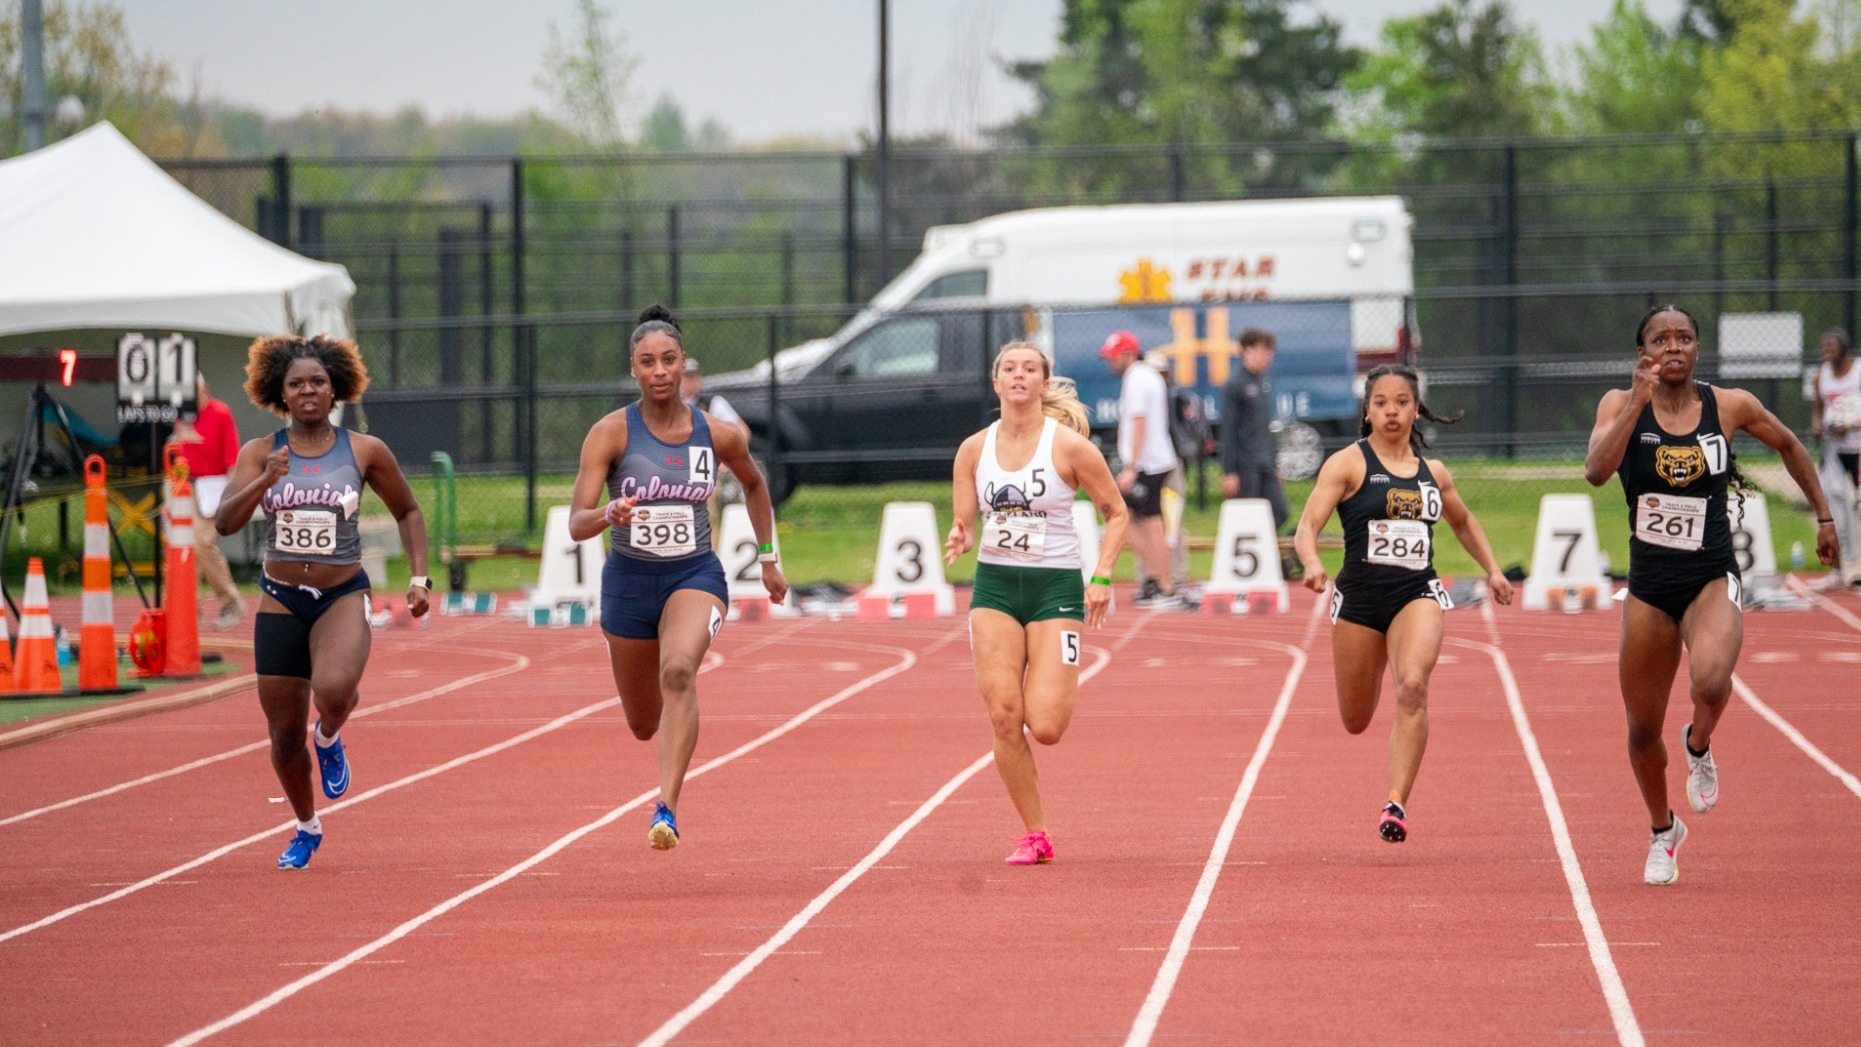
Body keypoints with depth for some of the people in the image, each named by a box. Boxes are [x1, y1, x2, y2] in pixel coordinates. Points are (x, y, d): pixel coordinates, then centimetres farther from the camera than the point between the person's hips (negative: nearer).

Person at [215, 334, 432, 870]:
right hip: (280, 600, 2)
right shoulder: (259, 453, -2)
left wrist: (419, 576, 3)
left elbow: (407, 511, 12)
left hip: (342, 598, -2)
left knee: (333, 689, -33)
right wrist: (265, 481, -28)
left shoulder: (365, 452, -2)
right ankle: (307, 828, 33)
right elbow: (225, 522, -13)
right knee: (285, 734, 7)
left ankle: (329, 738, 4)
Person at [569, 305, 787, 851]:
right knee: (644, 726, 14)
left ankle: (666, 810, -36)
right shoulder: (610, 433, -10)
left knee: (678, 671, -33)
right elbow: (576, 524, -15)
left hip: (695, 575, -1)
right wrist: (609, 513, -37)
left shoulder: (719, 436, -4)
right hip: (629, 579, 1)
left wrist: (769, 559, 20)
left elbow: (754, 484, 19)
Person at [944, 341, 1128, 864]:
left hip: (1056, 586, -3)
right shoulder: (974, 449, 3)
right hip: (995, 585, 3)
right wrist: (959, 540, -15)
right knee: (1004, 716, -10)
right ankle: (1034, 835, 3)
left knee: (1044, 727, -12)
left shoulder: (1069, 445, -6)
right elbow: (963, 523, 9)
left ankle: (1061, 689, 27)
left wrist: (1102, 576, -9)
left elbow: (1116, 512, 2)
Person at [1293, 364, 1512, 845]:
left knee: (1413, 685, -28)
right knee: (1356, 722, 12)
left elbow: (1463, 522, 30)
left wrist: (1492, 569, 19)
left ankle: (1396, 803, -28)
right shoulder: (1349, 464, -3)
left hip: (1417, 594, 1)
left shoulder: (1433, 473, 10)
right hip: (1359, 595, -1)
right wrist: (1312, 563, -34)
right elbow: (1307, 526, -14)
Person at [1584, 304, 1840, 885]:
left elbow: (1789, 445, 17)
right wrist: (1639, 401, -25)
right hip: (1649, 584, 1)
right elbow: (1596, 471, -22)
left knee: (1711, 680, -33)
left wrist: (1823, 516, 20)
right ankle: (1663, 832, 37)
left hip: (1712, 580, -1)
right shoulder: (1621, 404, -4)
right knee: (1643, 727, 10)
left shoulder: (1730, 406, -2)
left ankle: (1699, 748, 3)